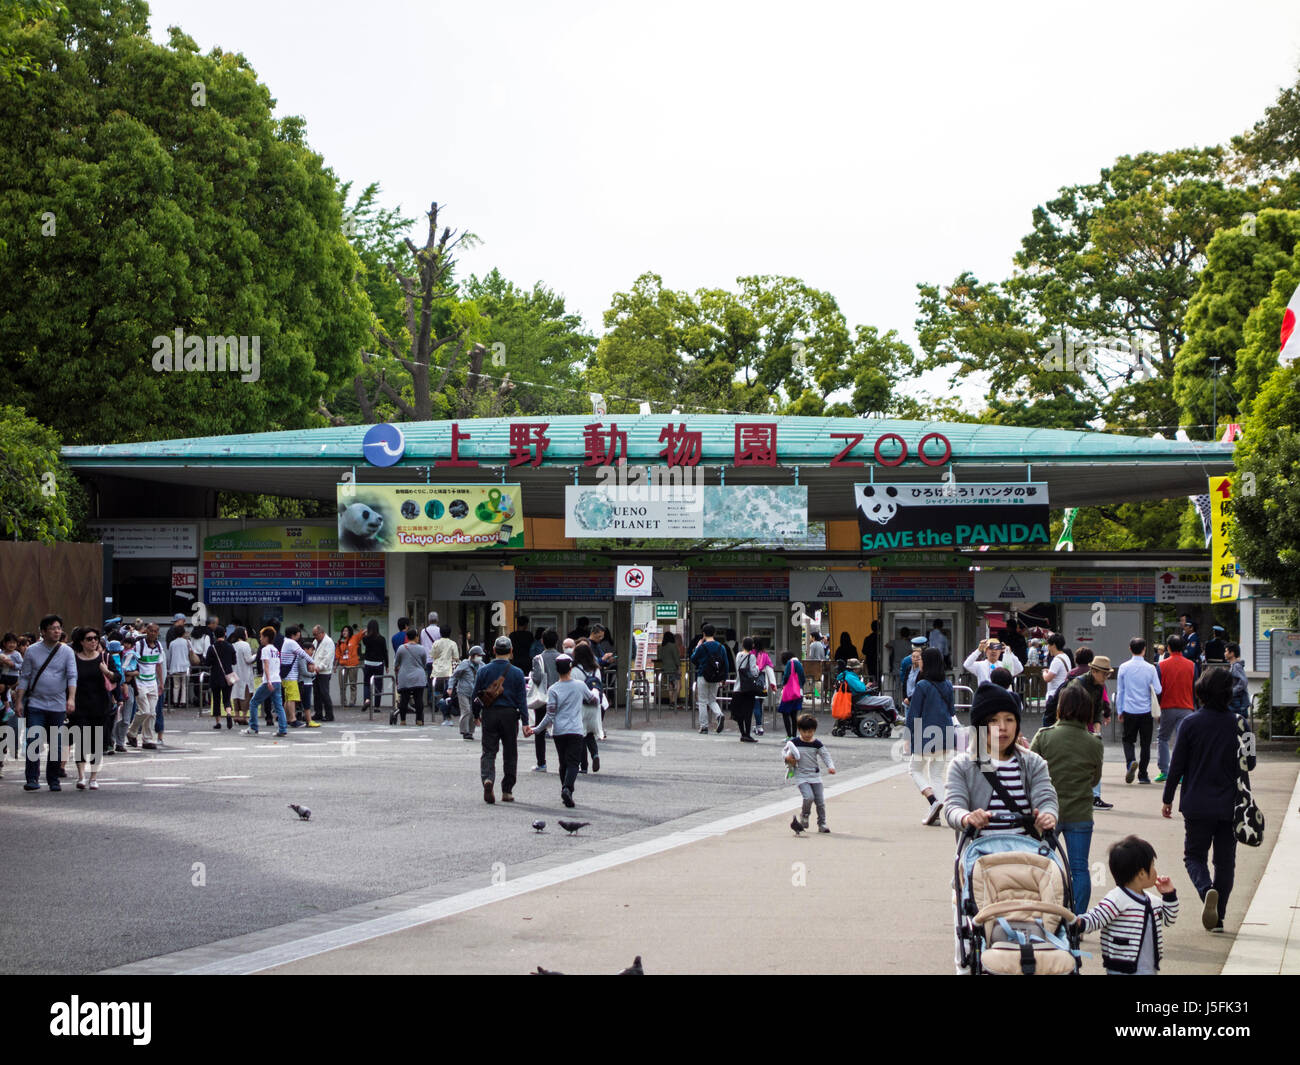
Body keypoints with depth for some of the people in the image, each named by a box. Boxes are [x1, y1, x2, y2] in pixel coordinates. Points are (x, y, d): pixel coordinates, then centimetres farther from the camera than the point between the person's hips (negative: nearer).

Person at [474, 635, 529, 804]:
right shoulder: (517, 672, -3)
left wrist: (477, 715, 20)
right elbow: (522, 699, -4)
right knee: (510, 753, 11)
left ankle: (487, 779, -26)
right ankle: (507, 791, 14)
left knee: (488, 752, 2)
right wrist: (525, 723, -2)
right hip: (510, 715, 0)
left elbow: (475, 695, 5)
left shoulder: (484, 670, 0)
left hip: (489, 715, 0)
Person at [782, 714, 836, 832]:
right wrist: (787, 758, -13)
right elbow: (784, 751, 9)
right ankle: (804, 816, 8)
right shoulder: (794, 742, -4)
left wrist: (830, 766, -22)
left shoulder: (817, 744, -2)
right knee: (809, 797, -21)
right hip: (801, 776, -2)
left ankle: (822, 824, 16)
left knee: (820, 801, 1)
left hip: (815, 776, 2)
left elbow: (826, 755, -5)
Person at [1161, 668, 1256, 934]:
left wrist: (1168, 798, 6)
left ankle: (1207, 891, -20)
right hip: (1230, 805, 1)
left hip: (1197, 805, -1)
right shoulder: (1238, 725, -5)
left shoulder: (1190, 724, -8)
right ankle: (1218, 918, 12)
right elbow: (1249, 764, 3)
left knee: (1194, 855, 10)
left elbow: (1177, 765, -4)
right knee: (1225, 861, 12)